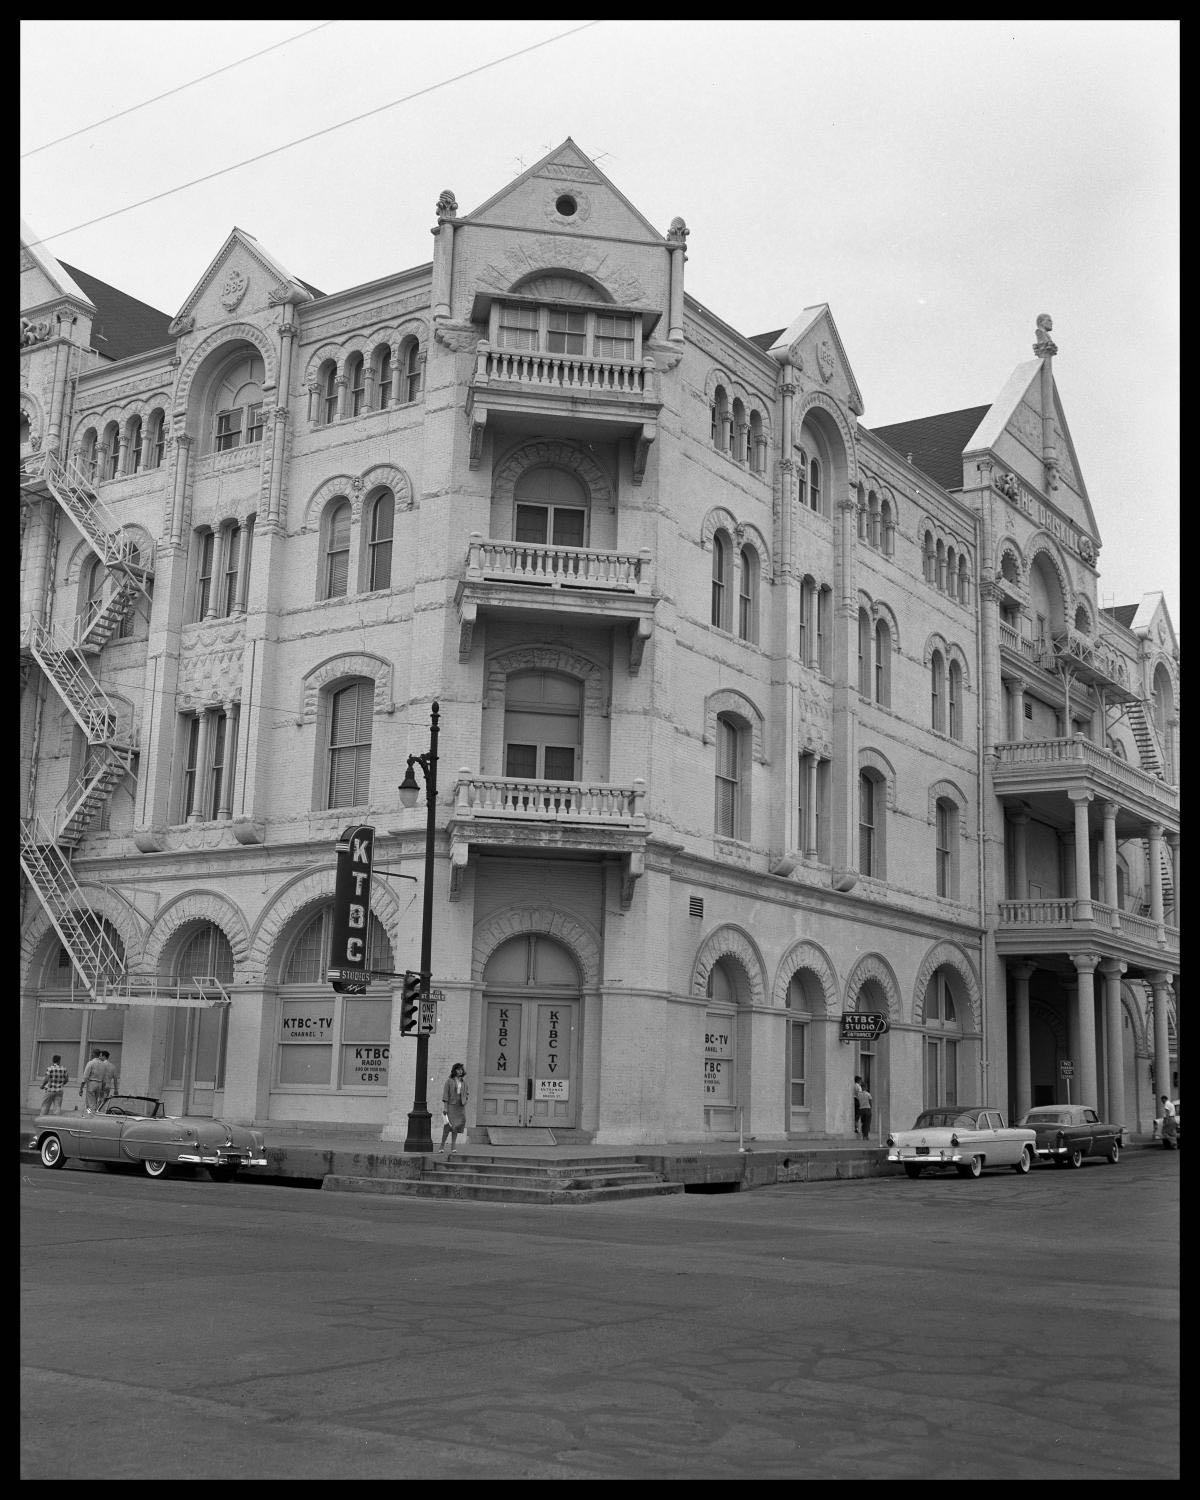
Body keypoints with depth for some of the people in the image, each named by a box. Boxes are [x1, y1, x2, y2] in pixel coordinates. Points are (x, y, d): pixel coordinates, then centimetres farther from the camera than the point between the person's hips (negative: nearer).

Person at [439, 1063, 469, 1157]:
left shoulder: (464, 1082, 11)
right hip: (451, 1106, -4)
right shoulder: (449, 1081, -2)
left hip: (460, 1107, 4)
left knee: (456, 1128, 2)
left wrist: (465, 1100, 4)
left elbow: (467, 1094, 22)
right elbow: (445, 1094, -6)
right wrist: (445, 1107, -12)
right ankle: (442, 1146, -2)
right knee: (448, 1126, -13)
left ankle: (452, 1149, 3)